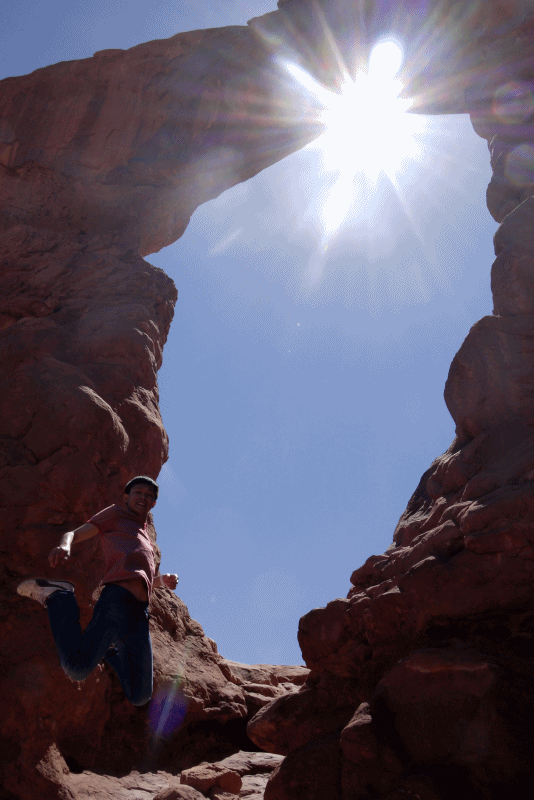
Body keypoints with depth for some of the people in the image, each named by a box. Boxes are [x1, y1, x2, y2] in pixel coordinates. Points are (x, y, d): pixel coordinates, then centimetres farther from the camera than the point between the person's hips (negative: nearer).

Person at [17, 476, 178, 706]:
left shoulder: (144, 537, 37)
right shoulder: (116, 514, 19)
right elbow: (73, 534, 8)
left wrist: (162, 580, 22)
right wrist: (64, 546, -16)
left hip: (141, 613, 6)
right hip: (118, 599, -6)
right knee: (77, 667, -26)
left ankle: (110, 650, 21)